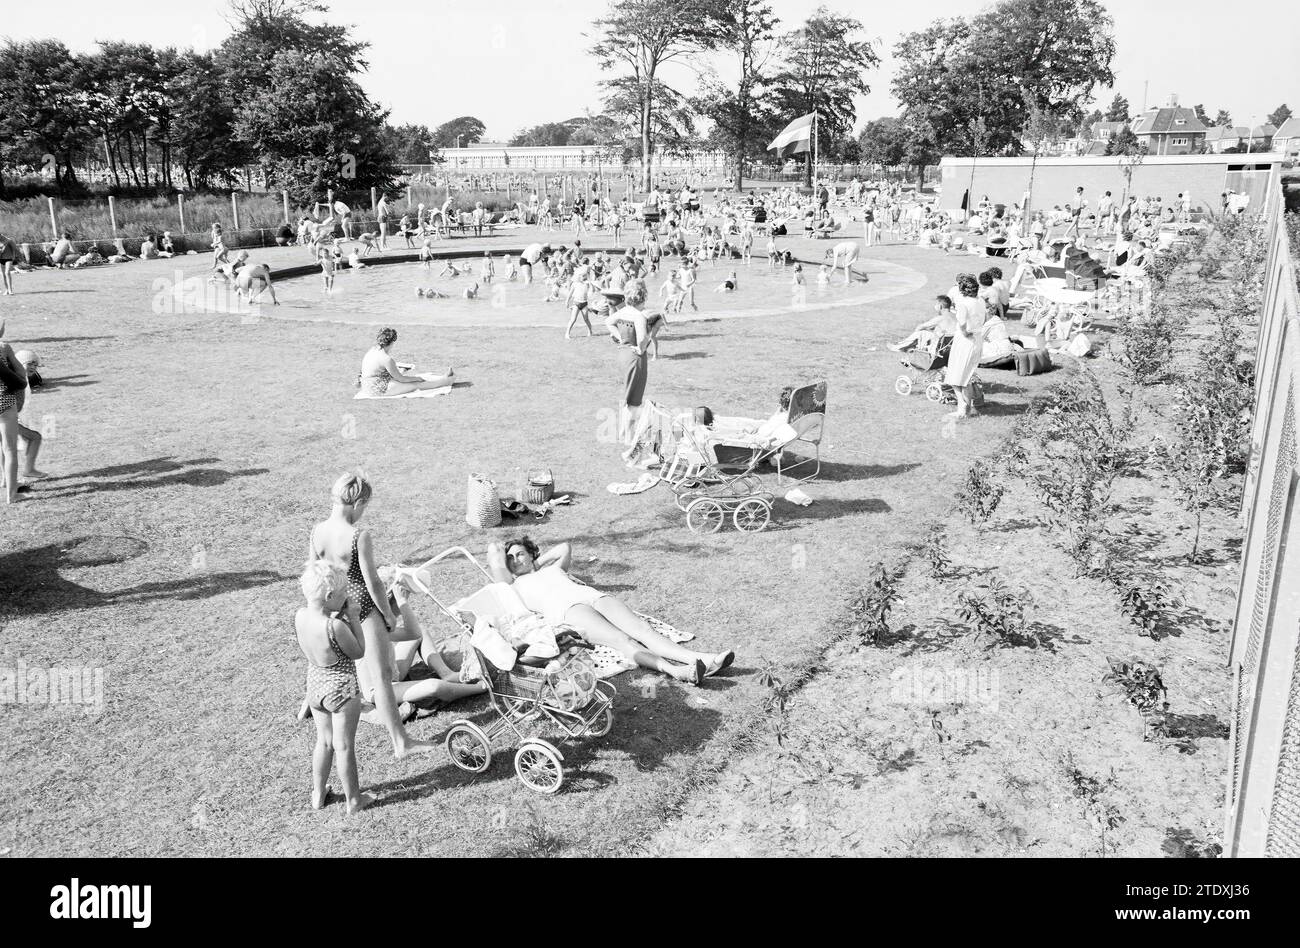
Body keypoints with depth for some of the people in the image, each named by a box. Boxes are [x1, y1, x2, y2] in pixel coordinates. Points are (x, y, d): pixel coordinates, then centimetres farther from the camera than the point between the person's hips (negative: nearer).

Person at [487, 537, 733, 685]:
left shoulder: (552, 569, 40)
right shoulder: (514, 586, 23)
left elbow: (565, 548, 29)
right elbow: (494, 552, 16)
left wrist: (536, 562, 37)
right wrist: (500, 550, 37)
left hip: (592, 595, 5)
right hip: (566, 610, -5)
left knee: (641, 628, -21)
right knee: (622, 640, -31)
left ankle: (701, 659, -41)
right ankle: (673, 670, -54)